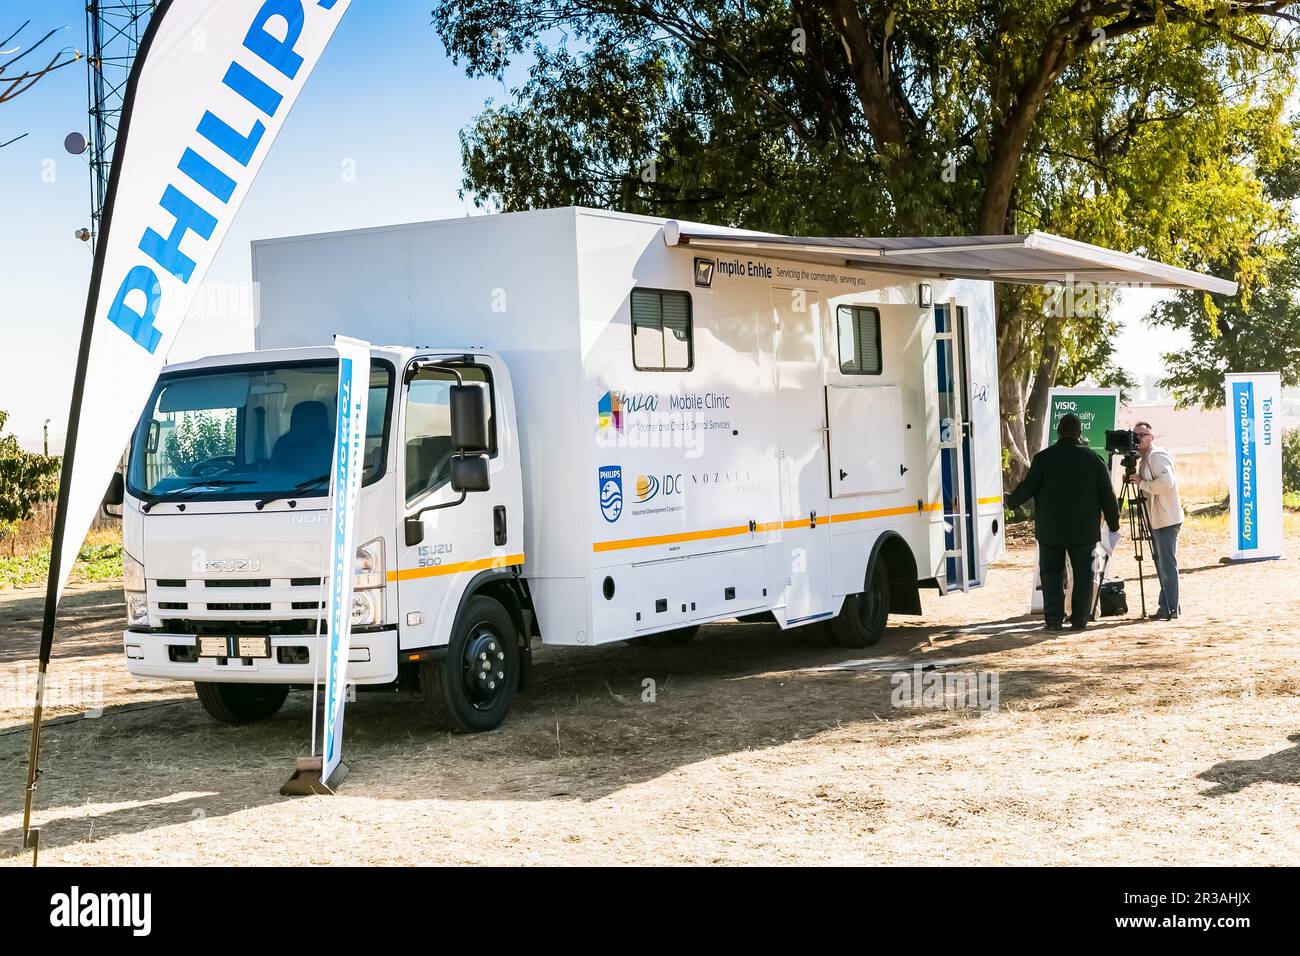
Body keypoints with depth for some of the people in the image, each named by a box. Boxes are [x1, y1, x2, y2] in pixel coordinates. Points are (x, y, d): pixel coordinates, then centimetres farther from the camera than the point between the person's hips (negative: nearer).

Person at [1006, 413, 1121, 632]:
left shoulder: (1044, 458, -6)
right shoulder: (1093, 459, -1)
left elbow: (1027, 488, -4)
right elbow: (1107, 496, 2)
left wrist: (1011, 501, 16)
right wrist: (1114, 523, 14)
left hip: (1051, 531, -1)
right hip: (1084, 531, 1)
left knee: (1051, 573, 7)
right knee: (1083, 574, 8)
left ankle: (1054, 619, 0)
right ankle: (1080, 619, 6)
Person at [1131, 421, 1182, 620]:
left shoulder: (1157, 456, -12)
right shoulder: (1145, 458, 19)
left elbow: (1166, 482, -26)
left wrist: (1142, 483, -17)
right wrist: (1139, 482, 10)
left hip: (1166, 520, -11)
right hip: (1158, 520, 11)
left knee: (1167, 564, -8)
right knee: (1162, 564, 13)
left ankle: (1170, 609, -7)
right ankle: (1166, 607, 19)